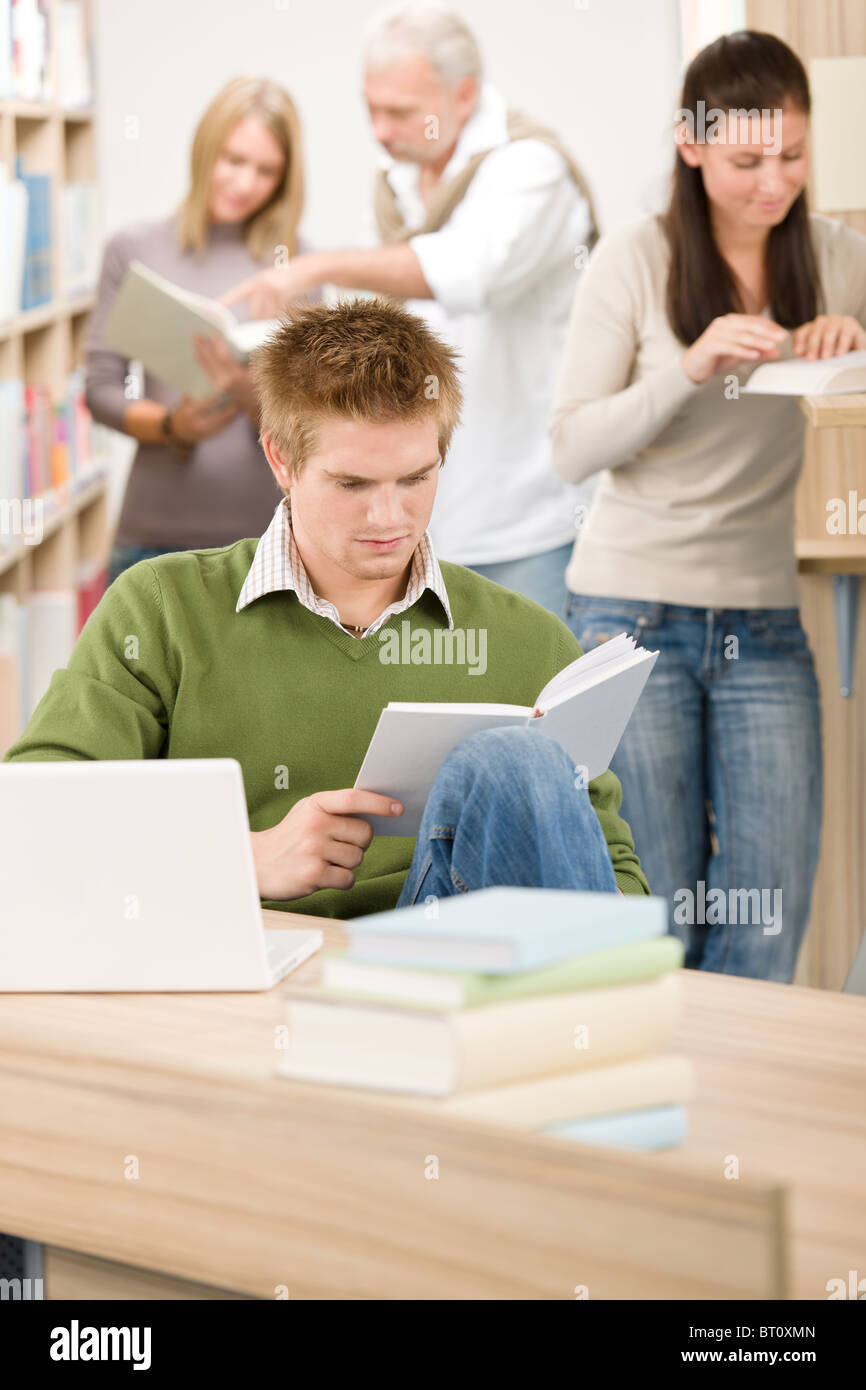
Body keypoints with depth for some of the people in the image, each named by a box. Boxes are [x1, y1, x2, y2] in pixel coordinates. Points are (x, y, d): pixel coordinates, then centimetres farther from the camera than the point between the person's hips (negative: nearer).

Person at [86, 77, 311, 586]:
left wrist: (254, 398, -19)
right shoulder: (135, 249, 5)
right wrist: (170, 425, -13)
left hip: (263, 529, 0)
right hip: (158, 530, 0)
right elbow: (101, 389, 6)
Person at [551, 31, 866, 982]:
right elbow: (572, 447, -7)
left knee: (771, 906, 1)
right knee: (658, 906, 0)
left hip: (763, 619, 3)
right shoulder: (636, 260, -4)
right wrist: (690, 367, -22)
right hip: (633, 610, -3)